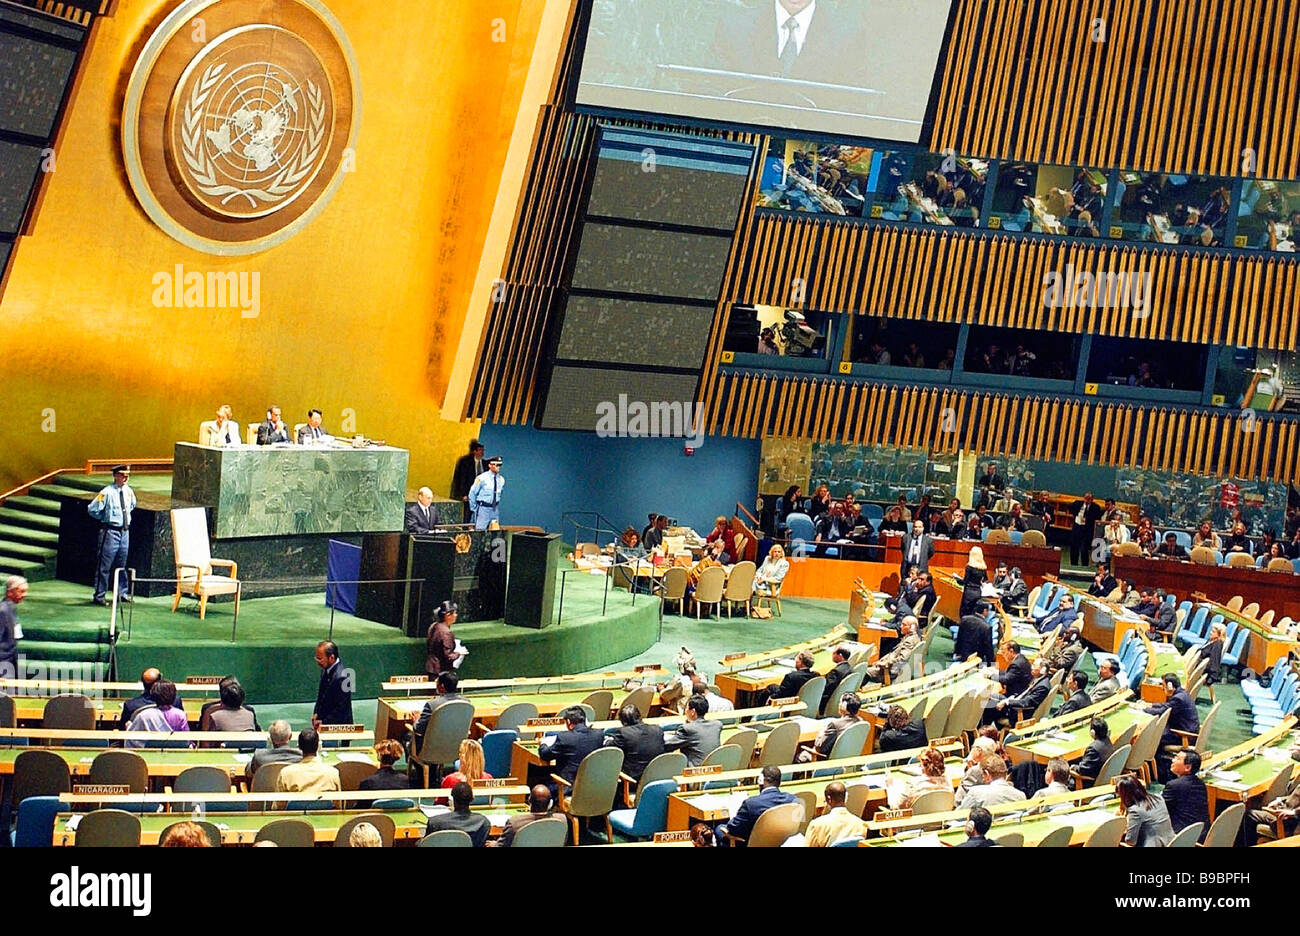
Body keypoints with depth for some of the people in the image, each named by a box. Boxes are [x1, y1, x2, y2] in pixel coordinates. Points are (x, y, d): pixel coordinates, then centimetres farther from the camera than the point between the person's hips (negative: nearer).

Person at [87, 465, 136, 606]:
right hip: (110, 531, -7)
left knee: (121, 564, 17)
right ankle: (99, 595, 6)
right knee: (105, 565, -2)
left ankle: (122, 594, 27)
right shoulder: (107, 493, -15)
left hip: (125, 531, 7)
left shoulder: (128, 491, 5)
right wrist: (105, 518, -4)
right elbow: (92, 509, -13)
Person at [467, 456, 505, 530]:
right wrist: (474, 509, -1)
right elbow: (472, 494, -4)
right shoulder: (481, 478, -11)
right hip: (483, 509, -5)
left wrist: (496, 506, 15)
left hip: (495, 510, 5)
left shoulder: (501, 480, 5)